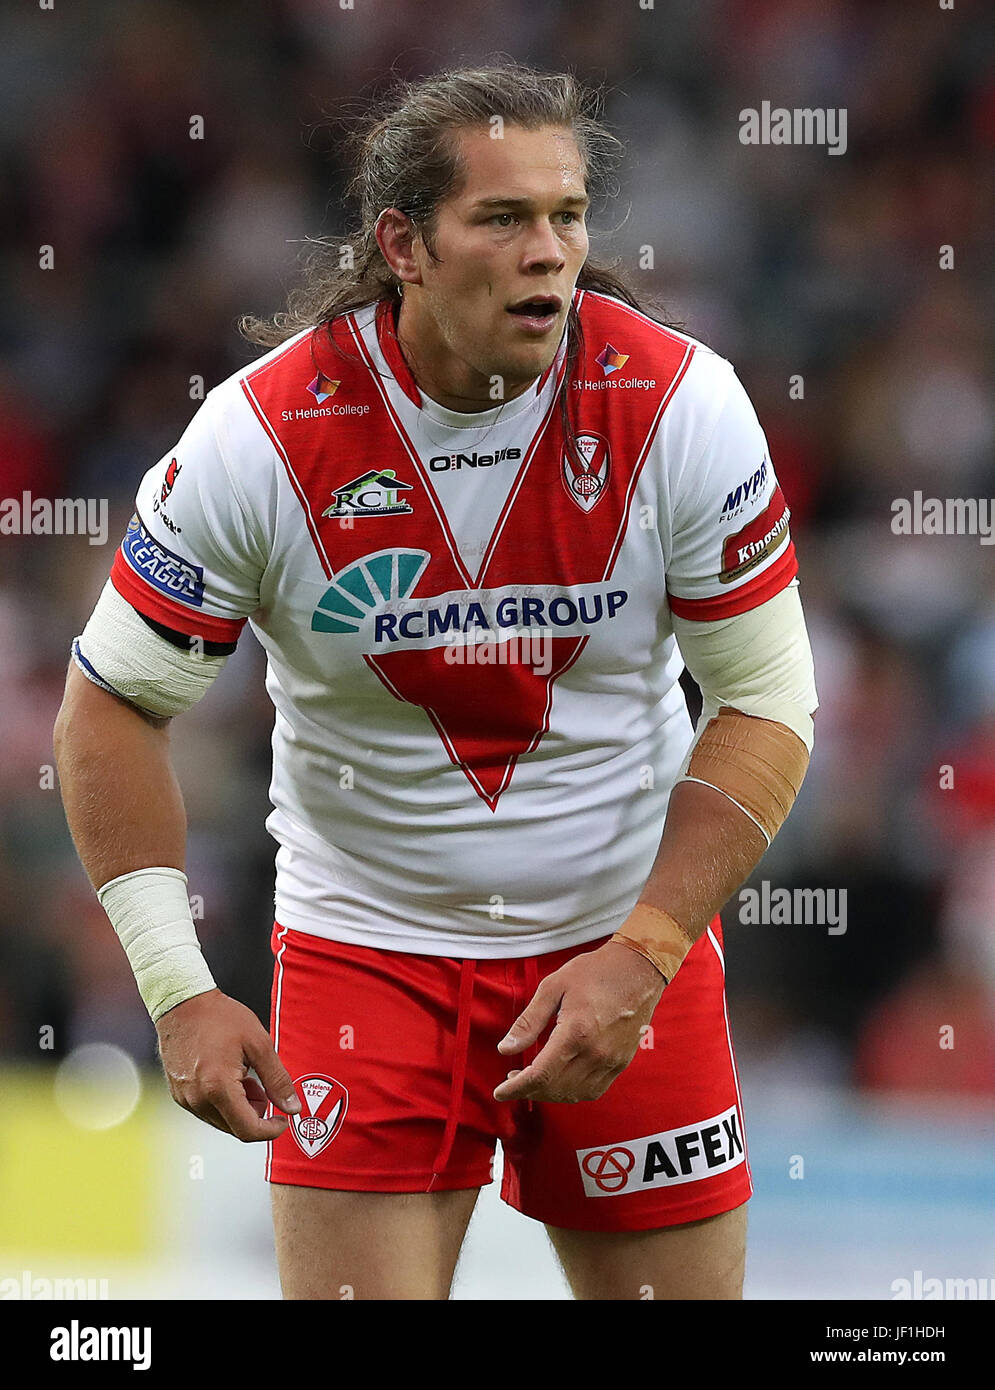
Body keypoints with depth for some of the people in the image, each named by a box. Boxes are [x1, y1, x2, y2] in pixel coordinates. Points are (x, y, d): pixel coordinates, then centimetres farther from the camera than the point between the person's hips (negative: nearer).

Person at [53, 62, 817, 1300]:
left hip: (632, 937, 1)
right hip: (364, 950, -1)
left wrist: (639, 954, -15)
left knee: (680, 1285, 5)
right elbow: (115, 702, -6)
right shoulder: (263, 434, -15)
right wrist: (178, 992, -13)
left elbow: (767, 703, -6)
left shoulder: (680, 404, -12)